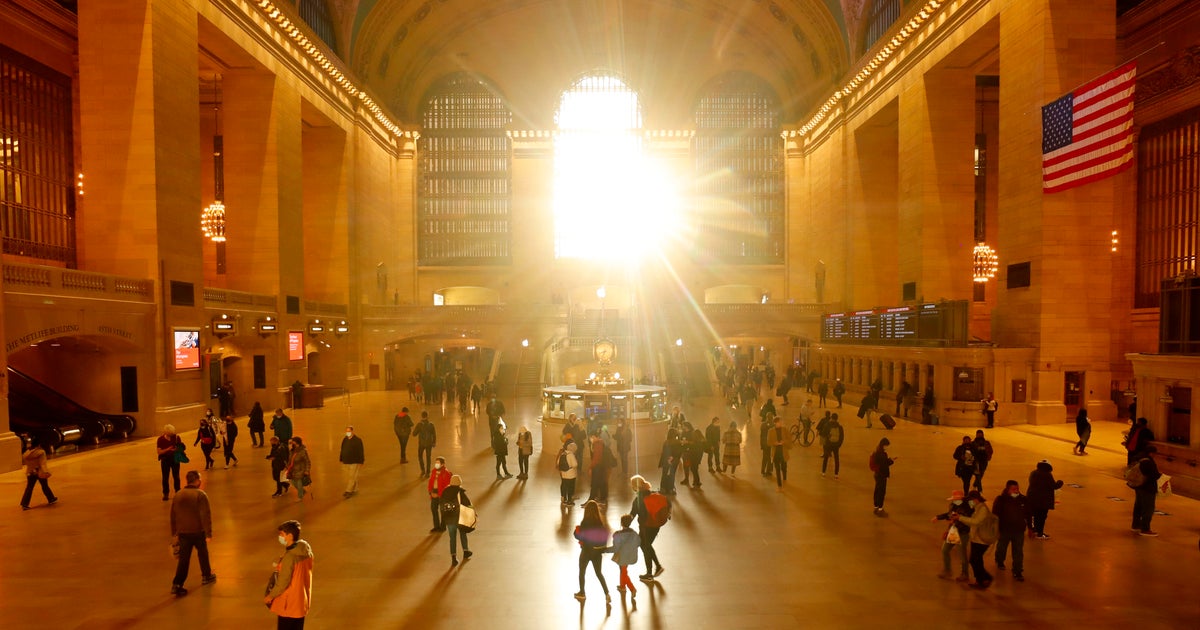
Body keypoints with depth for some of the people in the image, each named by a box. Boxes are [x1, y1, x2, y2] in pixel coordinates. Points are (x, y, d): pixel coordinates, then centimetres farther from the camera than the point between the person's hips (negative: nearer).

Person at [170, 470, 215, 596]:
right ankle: (207, 576, 32)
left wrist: (174, 533, 20)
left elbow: (173, 516, 11)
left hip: (183, 533, 4)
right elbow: (206, 516, -18)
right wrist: (208, 533, -14)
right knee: (203, 554, 17)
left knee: (183, 559, 7)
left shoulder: (178, 495, 3)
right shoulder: (200, 495, -14)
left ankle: (177, 585, -1)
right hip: (198, 532, -4)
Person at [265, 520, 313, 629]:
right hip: (302, 601, 8)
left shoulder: (290, 556, -25)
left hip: (289, 603, -8)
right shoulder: (307, 551, 0)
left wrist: (270, 596, -6)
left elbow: (283, 582, -20)